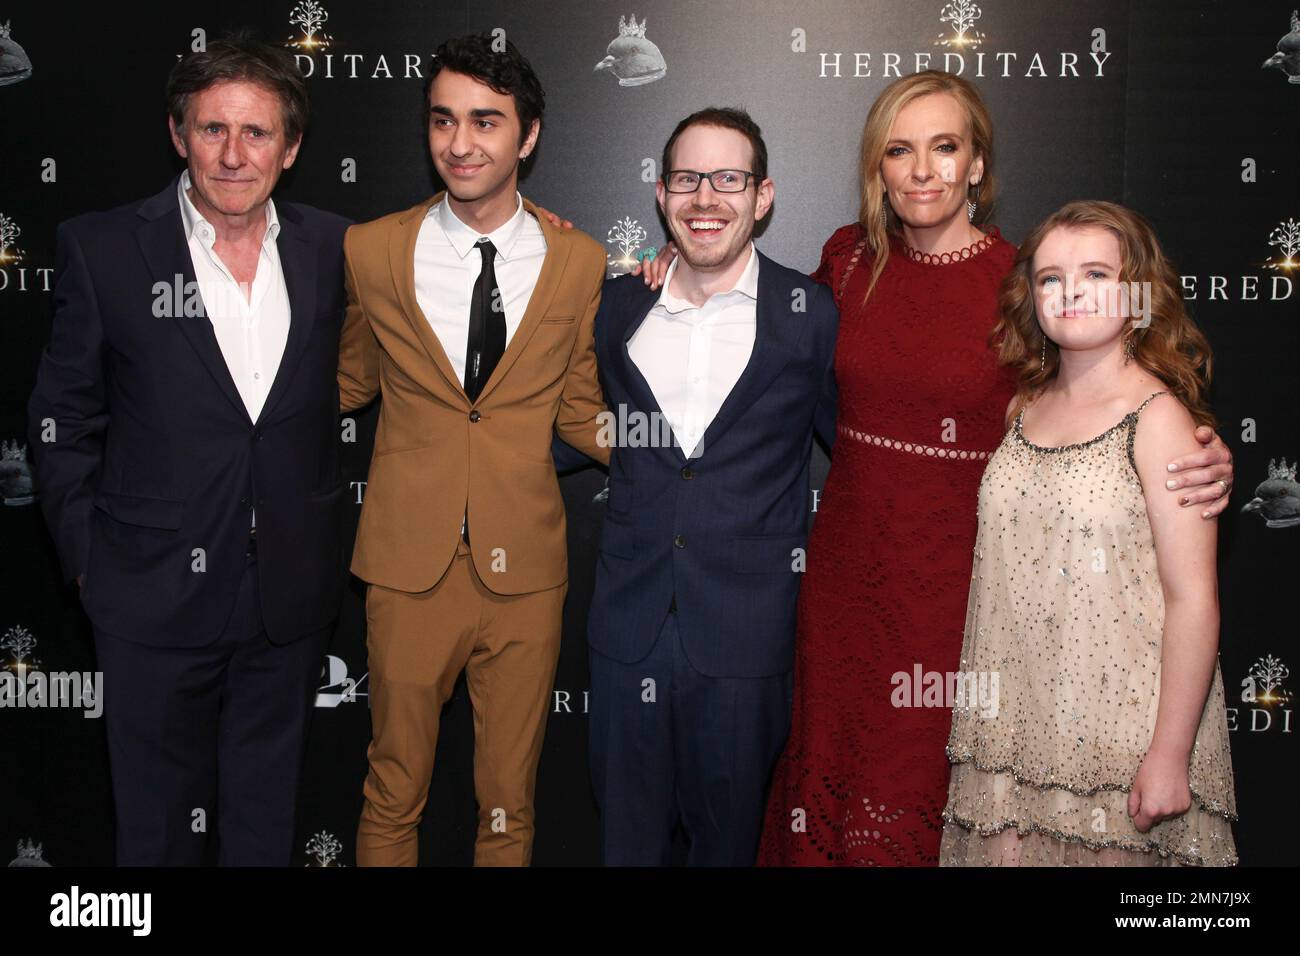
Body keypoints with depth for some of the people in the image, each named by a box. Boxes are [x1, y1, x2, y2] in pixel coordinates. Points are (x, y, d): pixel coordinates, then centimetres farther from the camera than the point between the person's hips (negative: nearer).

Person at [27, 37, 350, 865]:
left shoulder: (332, 248, -1)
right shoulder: (101, 249, -7)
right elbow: (64, 423, -2)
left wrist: (319, 537, 4)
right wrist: (89, 564, -3)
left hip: (291, 600, 2)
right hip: (156, 600, -2)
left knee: (268, 823, 20)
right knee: (158, 825, 16)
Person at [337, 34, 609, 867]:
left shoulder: (580, 264, -1)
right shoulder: (371, 252, -2)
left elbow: (578, 410, 7)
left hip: (525, 569, 1)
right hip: (411, 566, 0)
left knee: (509, 801, 16)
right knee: (396, 789, 15)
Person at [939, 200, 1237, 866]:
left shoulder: (1158, 417, -10)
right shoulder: (1024, 407, 8)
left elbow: (1192, 599, -13)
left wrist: (1170, 754, -15)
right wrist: (984, 704, 8)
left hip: (1116, 728, -5)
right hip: (1016, 718, 5)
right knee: (1009, 848, 9)